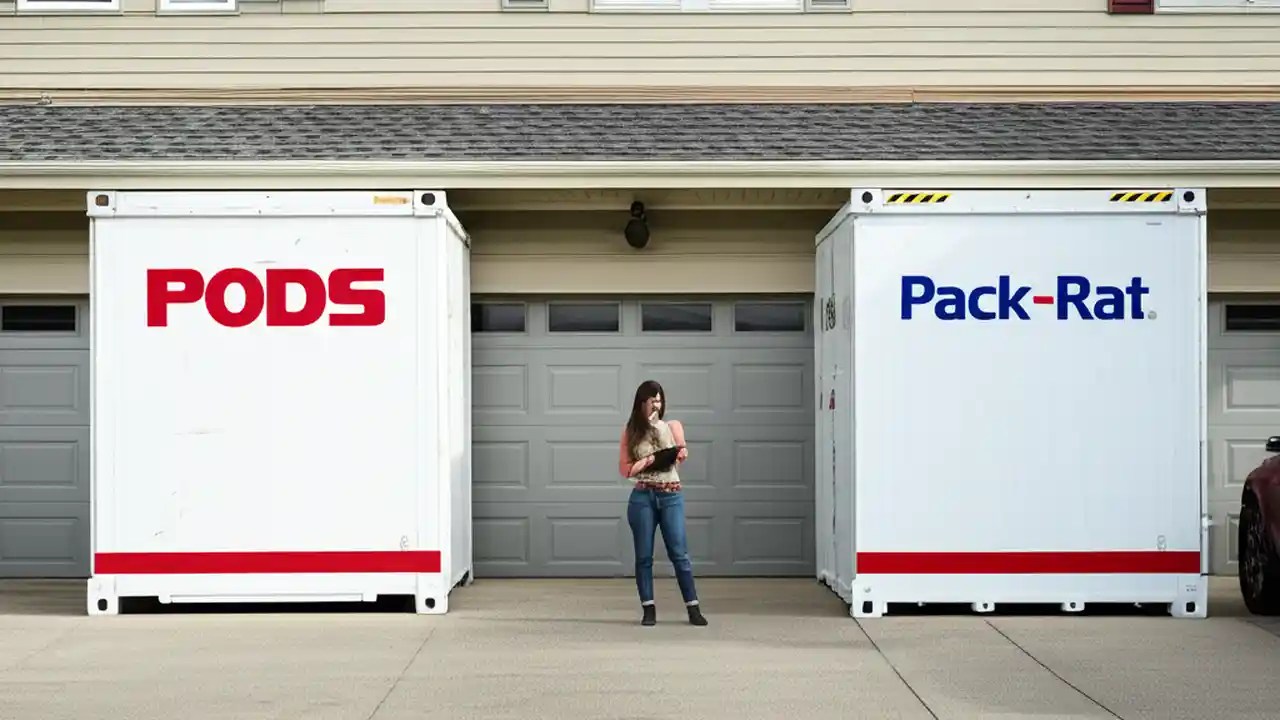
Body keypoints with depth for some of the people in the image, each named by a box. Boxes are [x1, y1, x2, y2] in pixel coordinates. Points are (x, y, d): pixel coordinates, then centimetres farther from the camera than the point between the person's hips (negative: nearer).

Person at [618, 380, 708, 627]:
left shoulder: (672, 426, 10)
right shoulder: (631, 432, 7)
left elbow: (680, 455, 3)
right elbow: (625, 469, 4)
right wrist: (646, 462, -14)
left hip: (671, 496, 0)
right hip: (642, 497, 0)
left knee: (679, 553, -4)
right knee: (644, 556, 1)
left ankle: (693, 608, -2)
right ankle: (648, 609, 7)